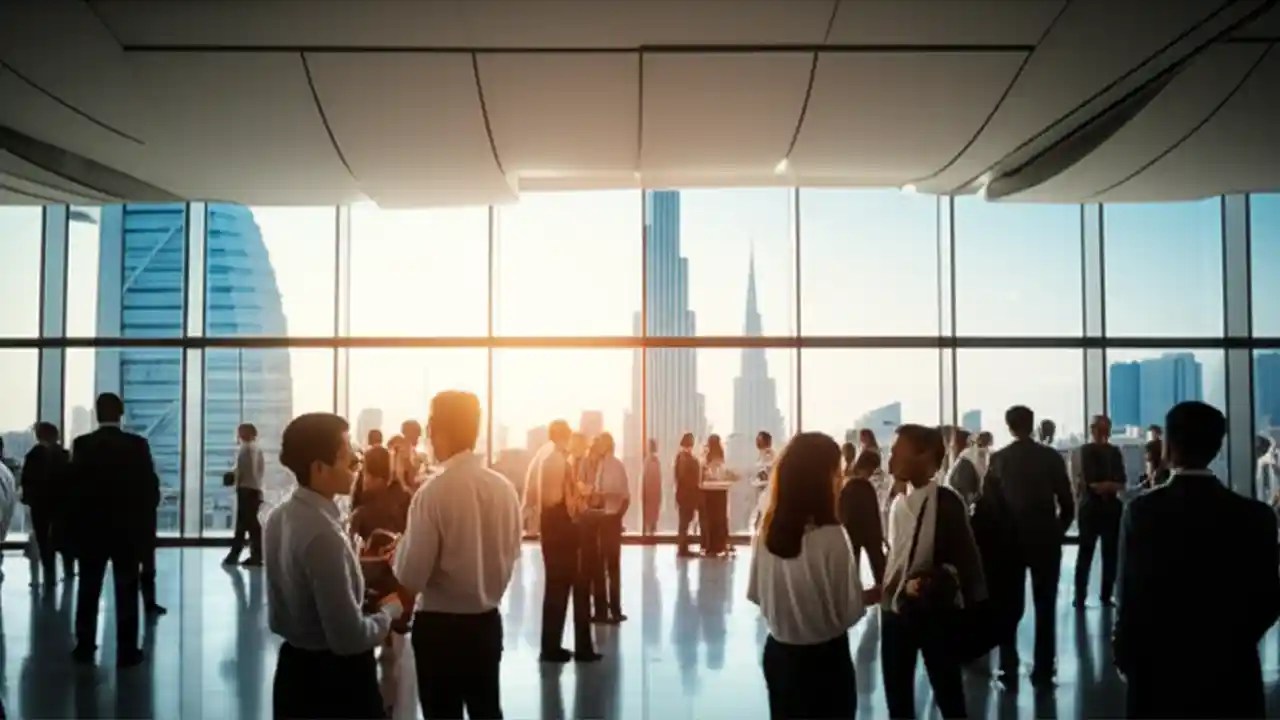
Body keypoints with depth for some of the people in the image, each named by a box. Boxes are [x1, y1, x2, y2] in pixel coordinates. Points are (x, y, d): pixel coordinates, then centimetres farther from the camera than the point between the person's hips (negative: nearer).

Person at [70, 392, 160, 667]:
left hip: (90, 527, 1)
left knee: (88, 590, 13)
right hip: (129, 528, -1)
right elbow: (150, 487, -7)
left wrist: (75, 523, 8)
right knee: (127, 592, 3)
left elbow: (72, 487, -3)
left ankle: (85, 647, 19)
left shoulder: (82, 445, -5)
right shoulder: (137, 444, -9)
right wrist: (144, 518, 8)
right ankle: (127, 651, 5)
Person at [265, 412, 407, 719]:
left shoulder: (278, 517, 0)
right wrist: (390, 609, -8)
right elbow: (351, 638, -25)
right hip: (335, 678, -8)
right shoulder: (324, 534, -27)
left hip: (294, 667, 8)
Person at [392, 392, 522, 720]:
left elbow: (411, 576, -15)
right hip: (488, 622, 5)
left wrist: (402, 545, 3)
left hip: (439, 626, -5)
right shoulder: (505, 488, -2)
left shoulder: (433, 492, -19)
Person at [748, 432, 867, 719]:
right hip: (825, 658, -5)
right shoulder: (831, 536, -23)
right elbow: (850, 609, -16)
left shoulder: (767, 531, -4)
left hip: (778, 653, 6)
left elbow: (757, 594, 4)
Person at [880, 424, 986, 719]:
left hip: (935, 612, -6)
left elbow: (966, 557, -11)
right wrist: (884, 589, 2)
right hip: (896, 610, 6)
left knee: (948, 696, 8)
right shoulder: (898, 503, 6)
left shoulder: (947, 502, -14)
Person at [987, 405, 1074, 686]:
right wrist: (1058, 531, 11)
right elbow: (1067, 503, -4)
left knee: (1010, 607, 8)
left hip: (1010, 539, 1)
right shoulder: (1051, 456, -4)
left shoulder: (998, 459, -3)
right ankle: (1043, 671, 8)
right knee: (1045, 607, 7)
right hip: (1045, 539, -1)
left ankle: (1009, 670, 8)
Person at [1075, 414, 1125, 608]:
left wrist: (1105, 486, -12)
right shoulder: (1086, 450, -3)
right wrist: (1110, 485, -5)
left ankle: (1106, 595, 14)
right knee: (1085, 554, -2)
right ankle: (1080, 597, 1)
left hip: (1112, 507, 4)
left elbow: (1121, 483, 4)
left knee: (1111, 554, 6)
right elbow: (1091, 481, -13)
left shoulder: (1115, 452, 12)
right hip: (1091, 507, -4)